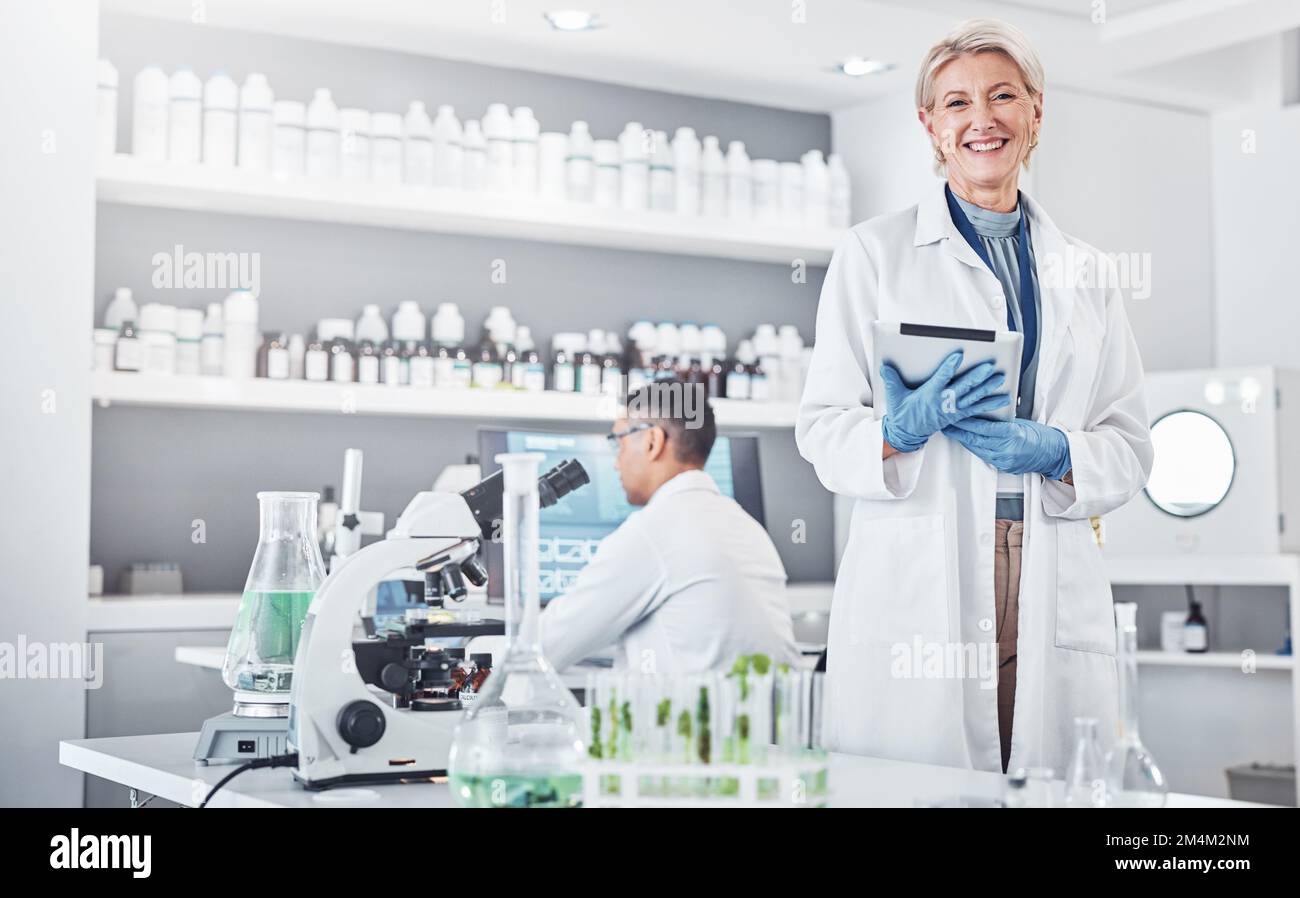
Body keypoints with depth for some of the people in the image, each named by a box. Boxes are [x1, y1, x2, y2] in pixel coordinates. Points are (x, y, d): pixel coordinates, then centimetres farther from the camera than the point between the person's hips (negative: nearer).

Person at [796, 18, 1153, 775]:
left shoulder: (1086, 273, 16)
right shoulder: (875, 252, 7)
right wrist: (904, 427, -17)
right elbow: (823, 426, 3)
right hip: (918, 594, -3)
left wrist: (1053, 451, -7)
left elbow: (1132, 446, 14)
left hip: (1056, 595, 3)